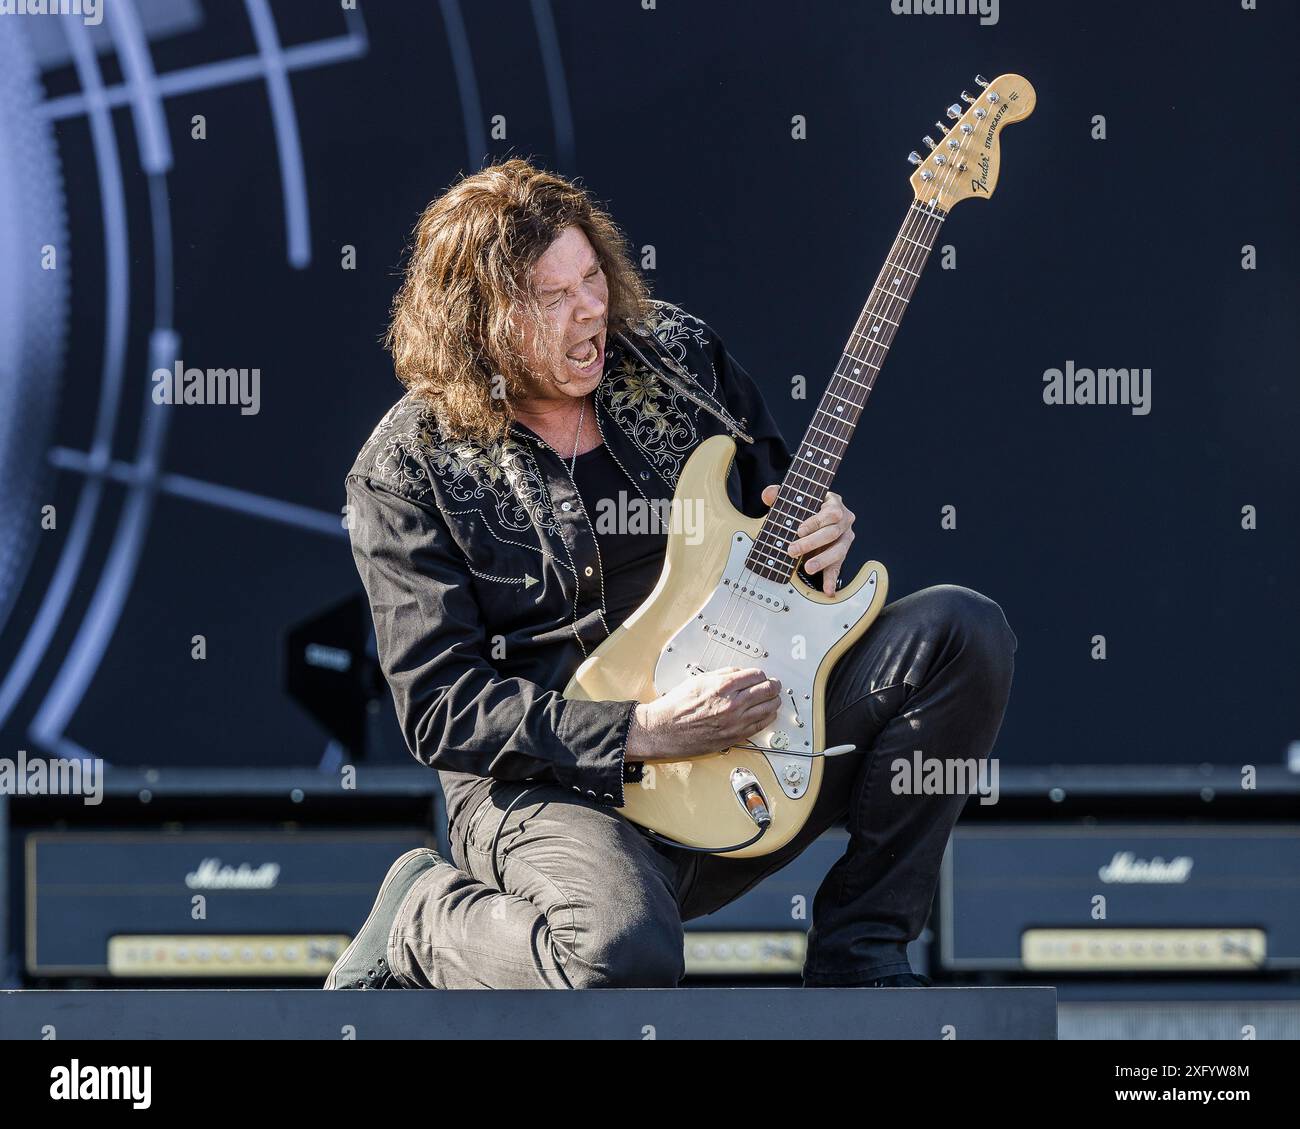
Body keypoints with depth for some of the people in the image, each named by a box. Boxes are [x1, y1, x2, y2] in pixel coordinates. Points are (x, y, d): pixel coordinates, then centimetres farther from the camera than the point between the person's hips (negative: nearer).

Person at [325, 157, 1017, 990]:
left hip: (749, 729, 6)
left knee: (963, 631, -14)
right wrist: (643, 733, -21)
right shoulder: (408, 470, -7)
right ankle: (426, 921, -2)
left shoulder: (682, 354, 7)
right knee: (625, 957, -38)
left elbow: (779, 503, 22)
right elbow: (439, 706, -12)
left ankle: (861, 948, -3)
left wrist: (820, 539, -4)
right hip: (556, 782, -5)